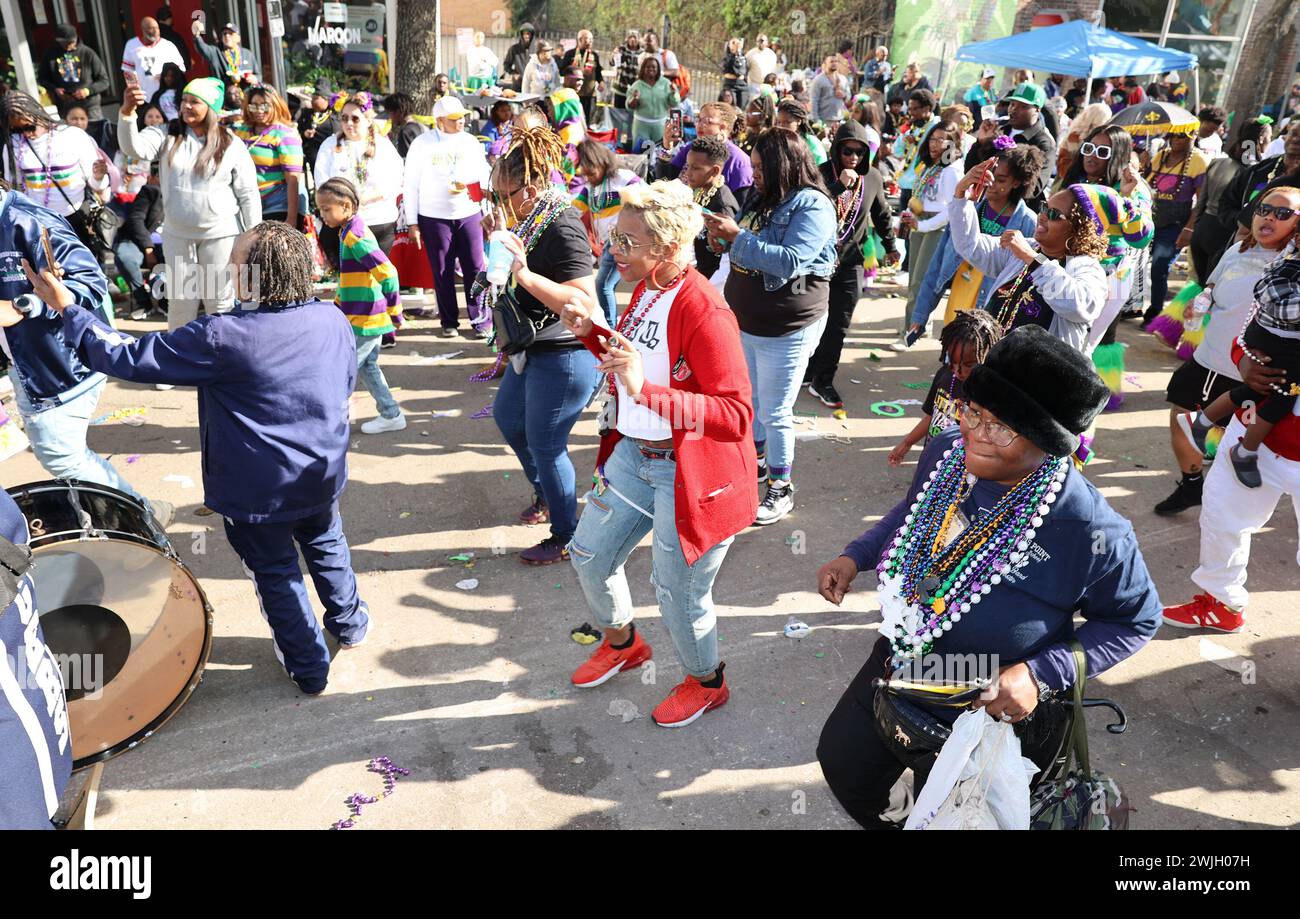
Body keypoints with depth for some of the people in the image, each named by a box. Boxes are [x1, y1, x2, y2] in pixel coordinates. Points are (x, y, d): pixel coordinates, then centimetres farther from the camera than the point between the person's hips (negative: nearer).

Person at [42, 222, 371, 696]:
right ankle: (349, 623, 47)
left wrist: (68, 307, -5)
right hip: (324, 476, 4)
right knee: (326, 545, 29)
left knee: (274, 572, 16)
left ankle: (308, 666, 30)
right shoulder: (334, 320, -9)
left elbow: (130, 357, -16)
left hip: (257, 493, -4)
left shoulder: (222, 338, -25)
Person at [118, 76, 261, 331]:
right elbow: (134, 147, -16)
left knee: (220, 300, 5)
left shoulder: (231, 145, -5)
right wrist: (127, 112, -33)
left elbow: (248, 194, -3)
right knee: (179, 299, 12)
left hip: (220, 235, -3)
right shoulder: (167, 135, 2)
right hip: (177, 234, 3)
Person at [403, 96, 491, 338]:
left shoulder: (471, 142, 6)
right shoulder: (422, 144, -1)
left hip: (469, 214, 2)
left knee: (475, 268, -2)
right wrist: (412, 223, -2)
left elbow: (484, 175, 14)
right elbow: (411, 186, 1)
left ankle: (481, 320, 6)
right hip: (434, 217, -2)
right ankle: (449, 322, 16)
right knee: (442, 271, 4)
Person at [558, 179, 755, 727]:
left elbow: (736, 415, -31)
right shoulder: (645, 291, 2)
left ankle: (706, 683, 38)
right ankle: (622, 644, 50)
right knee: (589, 556, 21)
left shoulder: (704, 312, -27)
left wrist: (648, 391, -41)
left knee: (679, 597, 6)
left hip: (690, 471, -9)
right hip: (634, 452, 9)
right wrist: (592, 334, -1)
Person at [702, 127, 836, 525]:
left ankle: (782, 488, 17)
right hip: (745, 320, 8)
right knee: (749, 401, 20)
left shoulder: (812, 205, -17)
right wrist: (724, 234, -5)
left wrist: (737, 235, -26)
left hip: (785, 328, -8)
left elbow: (789, 260, -28)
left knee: (775, 412, 2)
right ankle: (756, 462, 39)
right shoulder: (760, 198, 8)